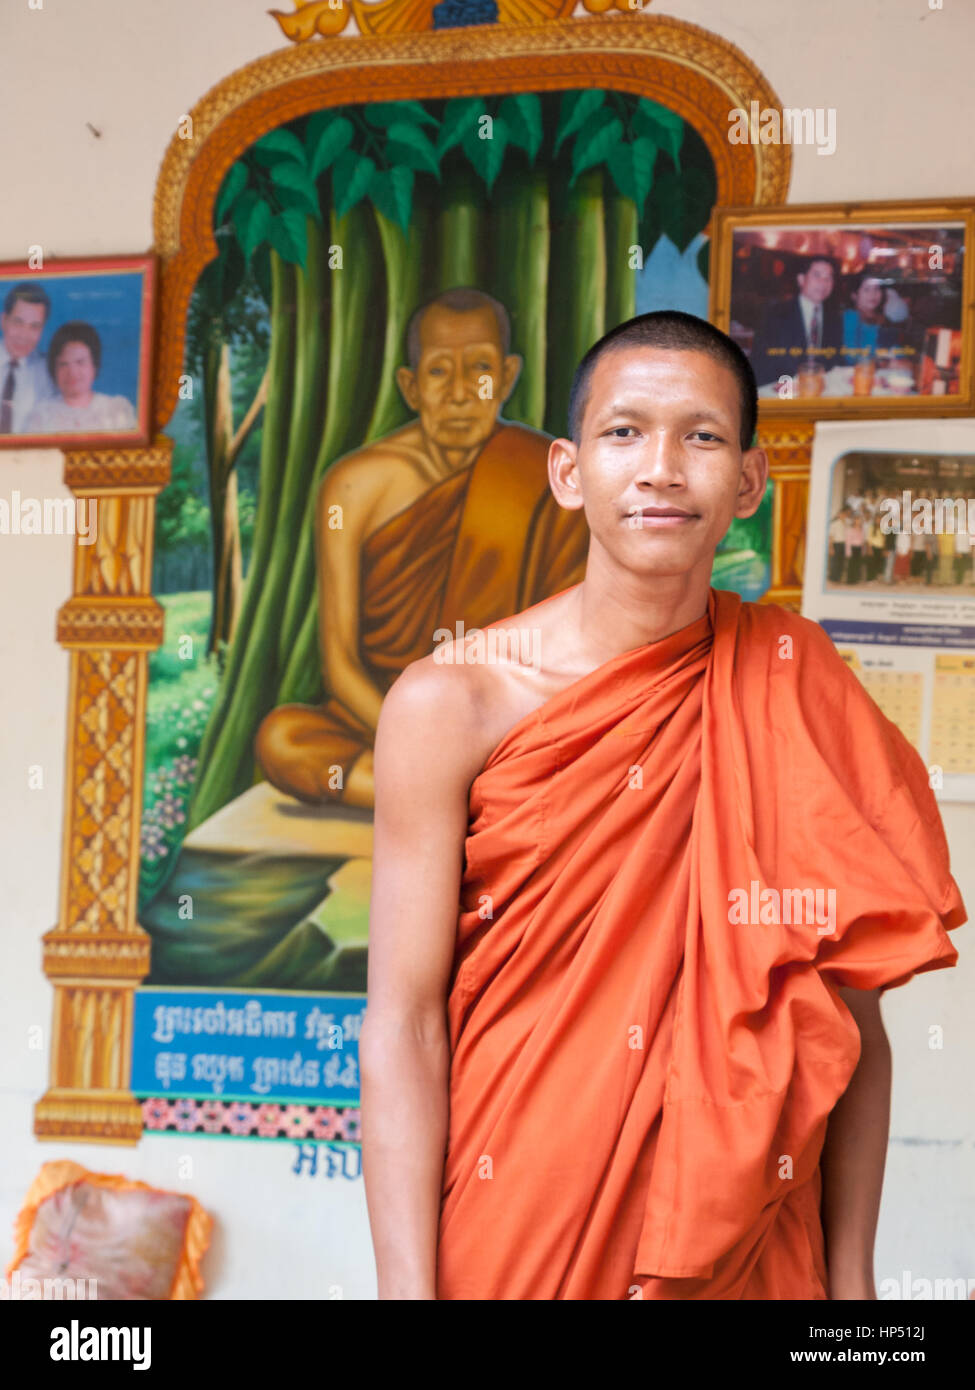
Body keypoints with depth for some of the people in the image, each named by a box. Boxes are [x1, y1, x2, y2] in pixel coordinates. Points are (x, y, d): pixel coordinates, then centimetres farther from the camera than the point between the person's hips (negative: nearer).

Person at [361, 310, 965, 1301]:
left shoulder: (803, 698, -3)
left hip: (741, 1240, 2)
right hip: (507, 1243, -2)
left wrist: (851, 1278, -4)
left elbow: (852, 1024, -1)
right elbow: (402, 1025, -11)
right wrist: (409, 1289, -16)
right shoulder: (452, 705, -10)